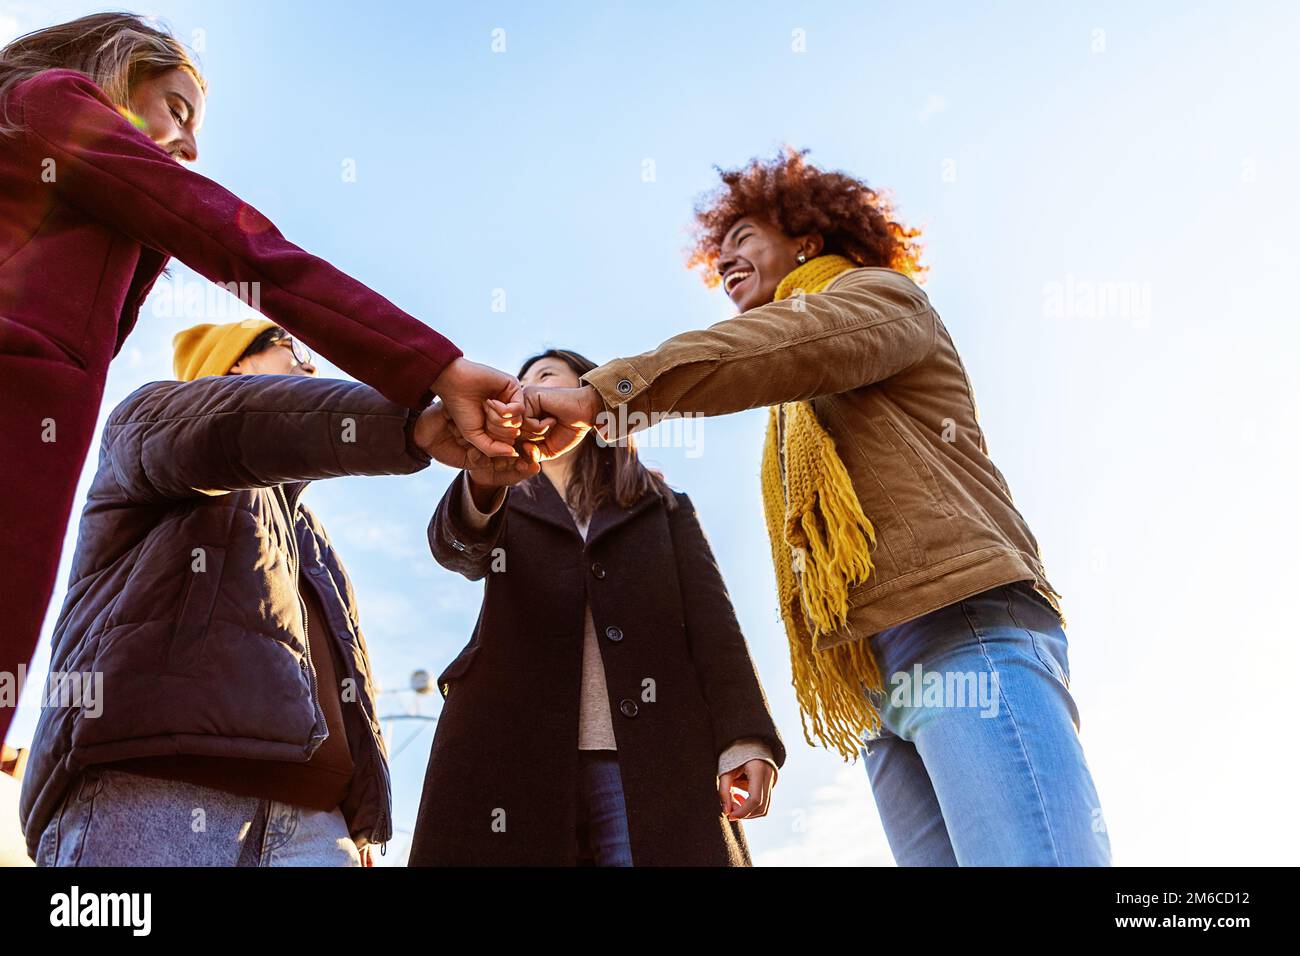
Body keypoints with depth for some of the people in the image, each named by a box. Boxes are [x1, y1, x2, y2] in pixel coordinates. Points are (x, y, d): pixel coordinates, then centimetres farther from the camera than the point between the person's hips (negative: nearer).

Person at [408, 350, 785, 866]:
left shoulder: (665, 507, 18)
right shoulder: (505, 503, 20)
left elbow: (711, 621, 6)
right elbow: (456, 547, -3)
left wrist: (745, 738, -10)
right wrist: (482, 480, -28)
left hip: (650, 758, -1)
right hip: (515, 757, 1)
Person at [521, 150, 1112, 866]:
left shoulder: (880, 295, 11)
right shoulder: (798, 410, 34)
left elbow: (791, 342, -13)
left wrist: (600, 394, -20)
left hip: (964, 633, -7)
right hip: (881, 679, 7)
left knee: (1031, 855, -19)